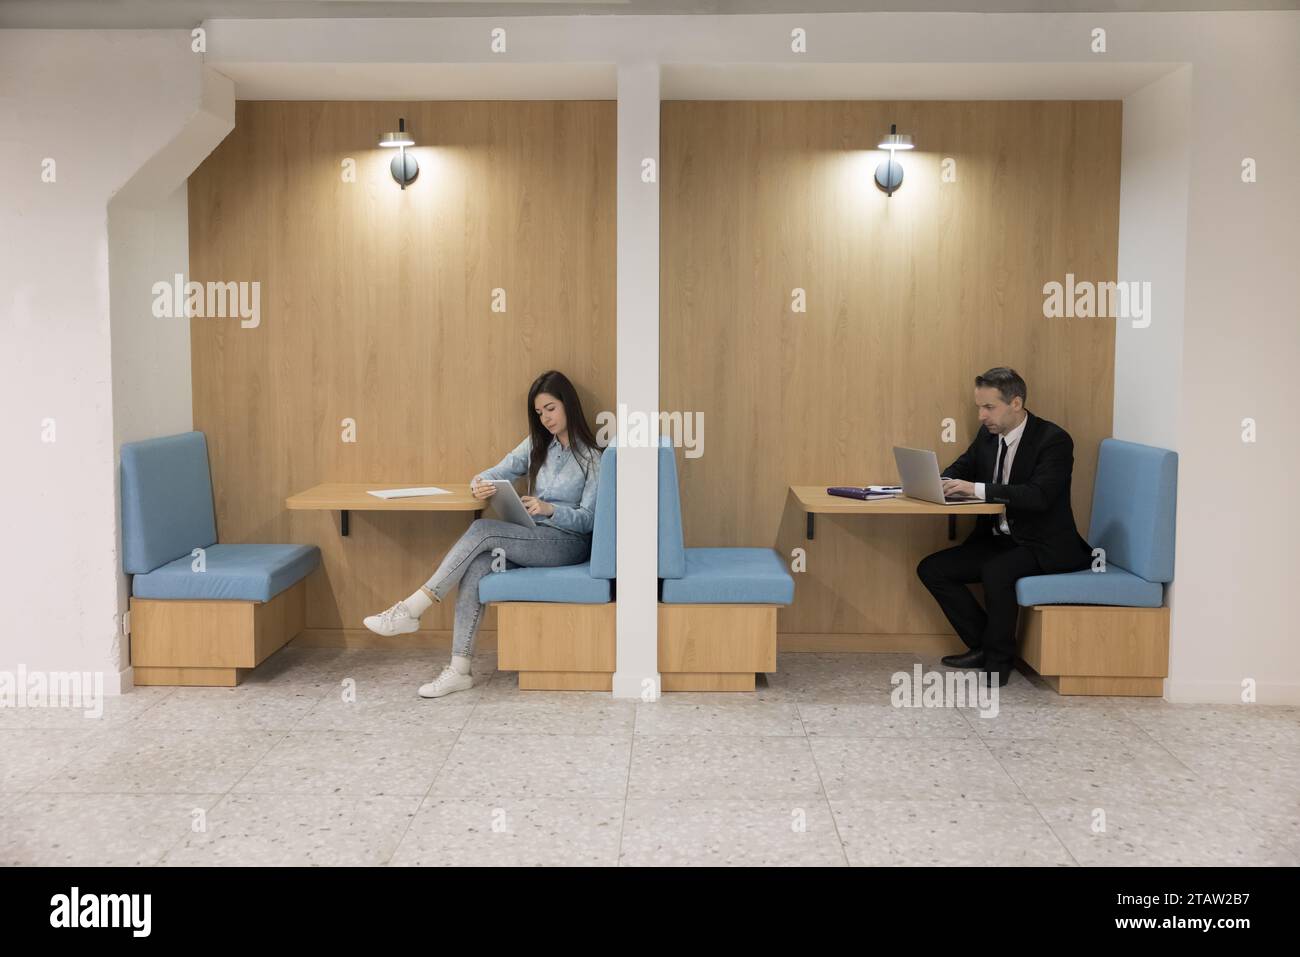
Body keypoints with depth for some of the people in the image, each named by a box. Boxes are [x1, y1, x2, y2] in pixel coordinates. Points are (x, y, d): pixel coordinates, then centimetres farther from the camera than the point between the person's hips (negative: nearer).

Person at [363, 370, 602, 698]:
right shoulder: (537, 445, 15)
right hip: (532, 539, 5)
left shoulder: (591, 458, -2)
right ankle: (459, 669, -28)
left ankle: (411, 609, -26)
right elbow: (495, 473, 14)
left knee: (482, 530, -28)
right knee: (477, 566, -28)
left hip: (568, 542, -5)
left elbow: (588, 519, -7)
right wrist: (480, 485, -12)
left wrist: (549, 509, -26)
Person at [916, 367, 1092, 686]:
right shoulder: (988, 434, 6)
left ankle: (998, 660, -14)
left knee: (997, 571, -35)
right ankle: (982, 645, 4)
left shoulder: (1054, 439, -16)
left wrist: (977, 489, -33)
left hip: (1043, 546, -8)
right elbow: (961, 469, 16)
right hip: (996, 540, 8)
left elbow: (1039, 495, -28)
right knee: (931, 568, -6)